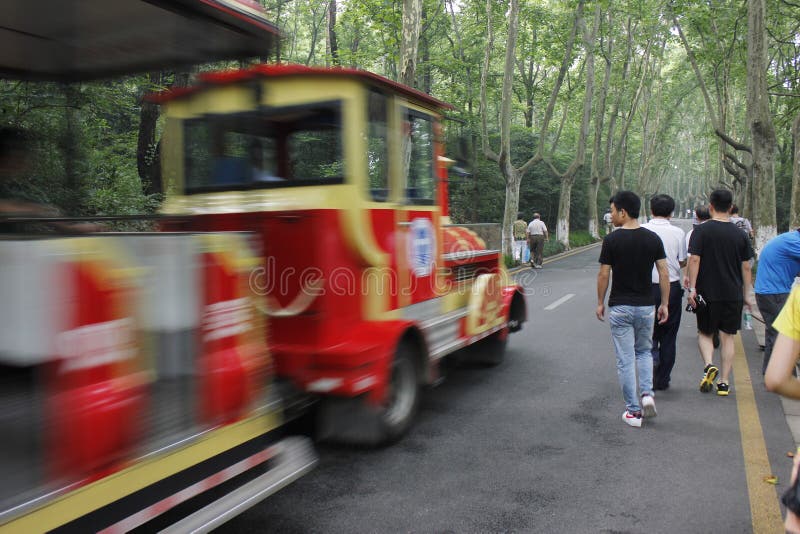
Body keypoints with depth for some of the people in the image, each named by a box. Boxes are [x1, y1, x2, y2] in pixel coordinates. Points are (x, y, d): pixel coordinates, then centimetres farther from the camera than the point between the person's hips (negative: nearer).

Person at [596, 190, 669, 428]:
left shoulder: (612, 239, -10)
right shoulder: (653, 238, 0)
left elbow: (603, 275, -8)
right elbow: (664, 273, 0)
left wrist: (600, 302, 5)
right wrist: (665, 304, 7)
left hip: (620, 307, -3)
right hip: (646, 306, 4)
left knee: (625, 359, 4)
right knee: (644, 351, 23)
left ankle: (632, 410, 8)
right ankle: (647, 393, 4)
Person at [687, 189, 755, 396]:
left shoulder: (701, 230, -5)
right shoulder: (740, 234, 3)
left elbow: (694, 259, -12)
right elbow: (746, 266, 6)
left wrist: (692, 288, -9)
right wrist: (746, 295, 13)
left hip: (707, 293, -2)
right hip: (733, 294, 2)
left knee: (704, 333, 13)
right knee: (727, 337, 8)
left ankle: (709, 365, -11)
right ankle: (724, 382, 9)